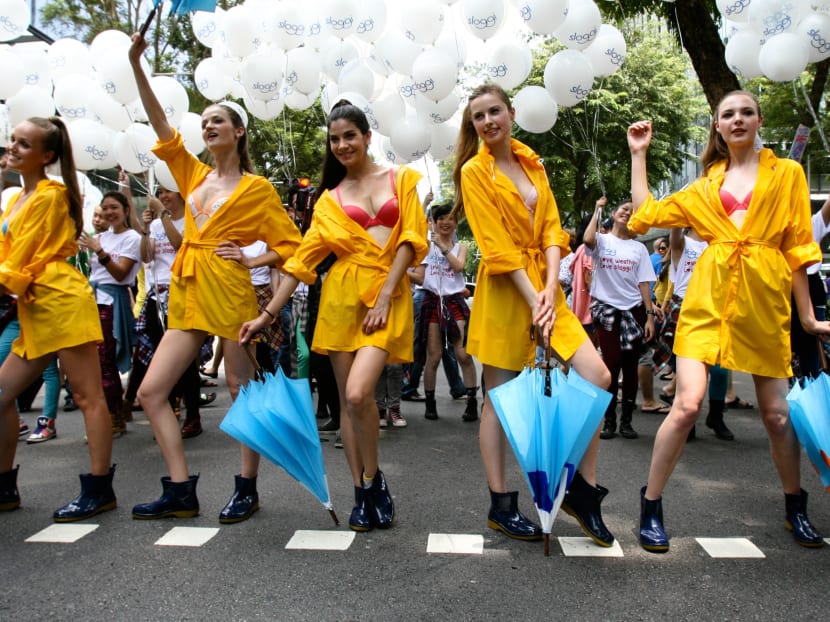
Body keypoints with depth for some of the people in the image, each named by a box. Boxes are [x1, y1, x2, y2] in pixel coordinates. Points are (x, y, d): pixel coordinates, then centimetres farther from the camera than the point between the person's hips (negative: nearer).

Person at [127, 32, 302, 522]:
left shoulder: (255, 187, 0)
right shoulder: (194, 173, 15)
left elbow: (291, 245, 0)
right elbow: (162, 128, 6)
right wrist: (136, 65, 2)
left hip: (230, 293, -6)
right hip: (187, 296, 7)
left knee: (243, 392, 1)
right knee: (151, 391, 3)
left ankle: (247, 490, 15)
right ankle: (181, 492, 11)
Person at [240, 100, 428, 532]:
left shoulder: (401, 179, 10)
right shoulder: (330, 198, 15)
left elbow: (411, 238, 1)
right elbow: (304, 257, 9)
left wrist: (385, 296, -9)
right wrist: (267, 314, 2)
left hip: (388, 294, -2)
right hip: (342, 294, 3)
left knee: (358, 393, -18)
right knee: (347, 400, 2)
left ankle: (373, 477, 6)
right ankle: (363, 494, 16)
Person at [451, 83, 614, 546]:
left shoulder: (532, 164, 14)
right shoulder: (474, 171, -2)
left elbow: (552, 229, 6)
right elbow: (497, 246, -11)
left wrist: (551, 287, -8)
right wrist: (533, 298, -17)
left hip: (545, 287, 6)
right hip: (504, 292, -5)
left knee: (598, 377, -4)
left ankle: (584, 489, 11)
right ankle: (501, 505, 15)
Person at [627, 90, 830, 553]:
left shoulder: (787, 173, 10)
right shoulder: (707, 185, 15)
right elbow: (646, 214, 13)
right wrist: (638, 154, 18)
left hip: (765, 299, 0)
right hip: (709, 297, 0)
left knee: (777, 413, 7)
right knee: (688, 404, -13)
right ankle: (651, 507, 2)